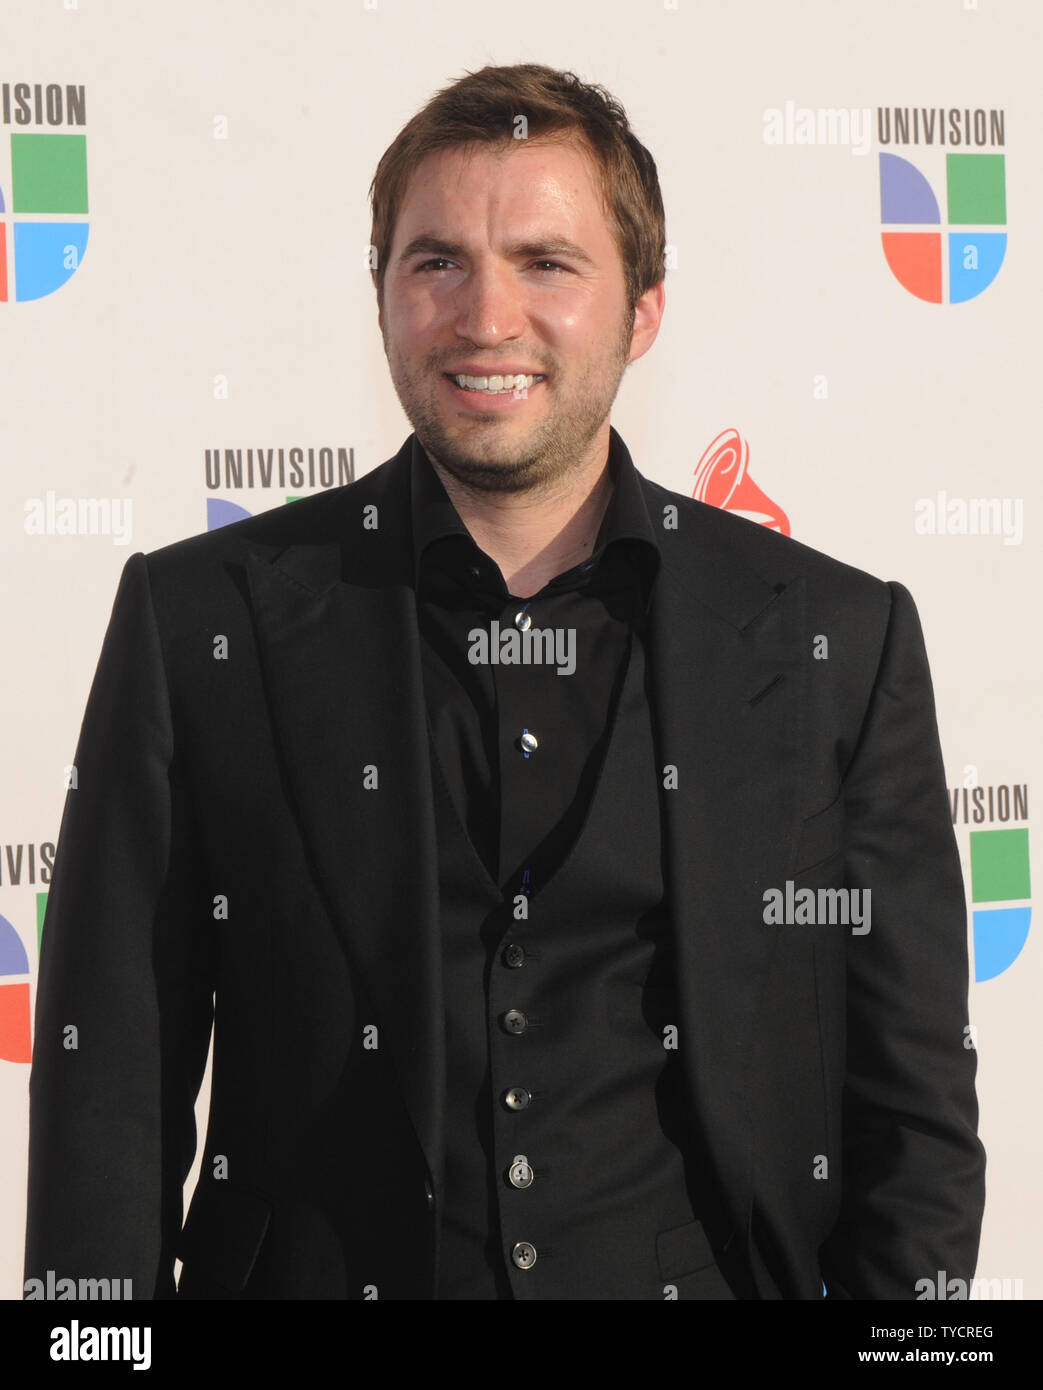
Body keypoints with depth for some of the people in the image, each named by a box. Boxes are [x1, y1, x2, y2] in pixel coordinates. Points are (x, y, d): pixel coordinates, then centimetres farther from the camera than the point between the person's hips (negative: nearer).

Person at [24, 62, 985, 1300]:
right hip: (323, 1269, 0)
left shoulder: (841, 641, 1)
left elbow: (915, 1115, 3)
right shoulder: (198, 622, -1)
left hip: (711, 1270, 1)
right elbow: (108, 1084, -2)